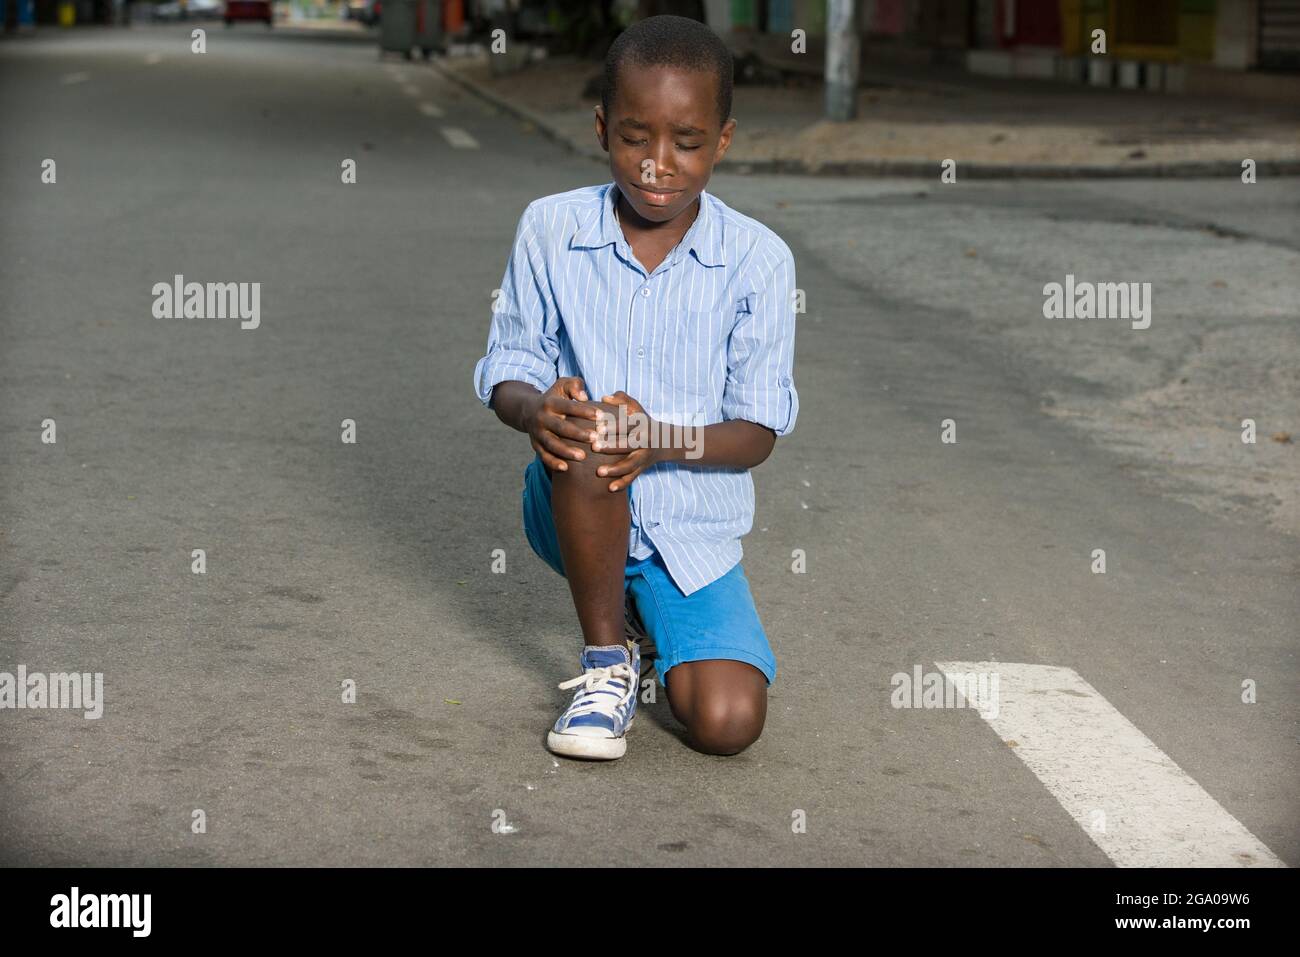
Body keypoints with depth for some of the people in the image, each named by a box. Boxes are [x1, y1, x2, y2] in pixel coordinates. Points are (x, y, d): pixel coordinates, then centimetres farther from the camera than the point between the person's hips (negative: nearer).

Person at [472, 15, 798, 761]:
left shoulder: (757, 259, -8)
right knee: (585, 440, -37)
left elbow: (759, 431, -6)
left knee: (728, 724, -20)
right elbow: (508, 368, 1)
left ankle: (652, 617, 18)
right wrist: (536, 411, -24)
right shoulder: (550, 230, -5)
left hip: (691, 526, 0)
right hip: (575, 510, 0)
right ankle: (609, 656, -11)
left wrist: (665, 440, -27)